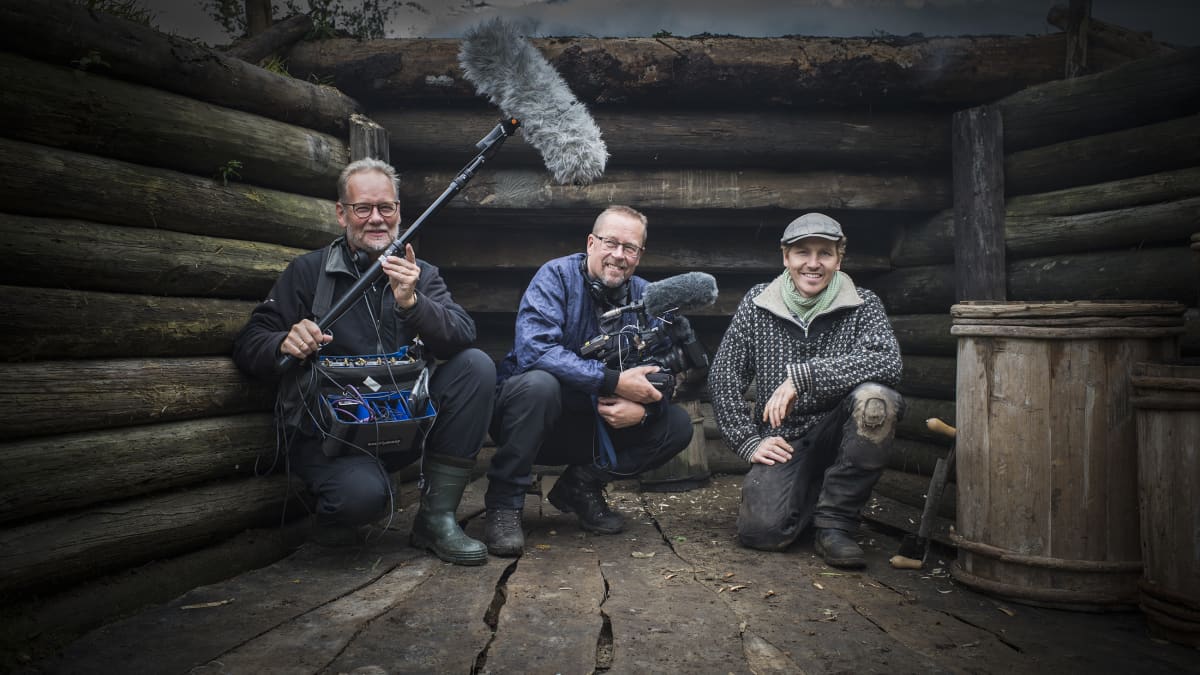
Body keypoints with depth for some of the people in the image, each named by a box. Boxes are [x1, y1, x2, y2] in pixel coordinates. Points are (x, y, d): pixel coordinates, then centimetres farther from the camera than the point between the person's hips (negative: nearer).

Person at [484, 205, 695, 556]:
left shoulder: (644, 296, 1)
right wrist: (614, 382, -32)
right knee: (539, 383, -37)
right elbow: (532, 349, -30)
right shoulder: (557, 276, -14)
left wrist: (643, 406, -25)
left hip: (596, 426, 5)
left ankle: (582, 484, 3)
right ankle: (503, 504, -17)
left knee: (677, 425, -10)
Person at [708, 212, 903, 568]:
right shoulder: (758, 304, 0)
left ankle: (834, 522, -14)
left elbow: (888, 362, -24)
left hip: (837, 432, 0)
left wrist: (802, 376, -31)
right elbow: (723, 377, 0)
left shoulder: (862, 305, -3)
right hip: (781, 441, 1)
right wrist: (750, 442, -8)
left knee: (876, 399, -32)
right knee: (762, 530, -24)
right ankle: (809, 495, 15)